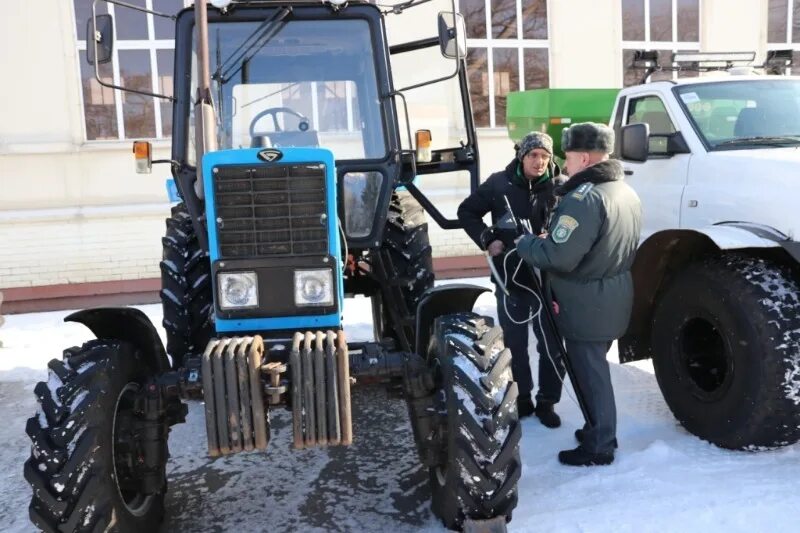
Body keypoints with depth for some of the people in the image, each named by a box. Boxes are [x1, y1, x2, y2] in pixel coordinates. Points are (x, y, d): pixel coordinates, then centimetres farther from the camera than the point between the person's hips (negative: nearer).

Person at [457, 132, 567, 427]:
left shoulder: (561, 186, -6)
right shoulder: (499, 183, -3)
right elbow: (467, 211, 7)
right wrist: (487, 240, -5)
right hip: (510, 278, 1)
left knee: (551, 344, 7)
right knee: (515, 344, 13)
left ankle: (546, 402, 24)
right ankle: (521, 399, 30)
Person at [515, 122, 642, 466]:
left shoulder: (585, 197, -23)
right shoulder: (626, 192, 10)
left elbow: (558, 257, -28)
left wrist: (523, 243, -10)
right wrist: (545, 238, 13)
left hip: (586, 305, -10)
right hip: (613, 298, 10)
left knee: (589, 374, 2)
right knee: (594, 370, 22)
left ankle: (599, 447, 14)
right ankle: (600, 432, 35)